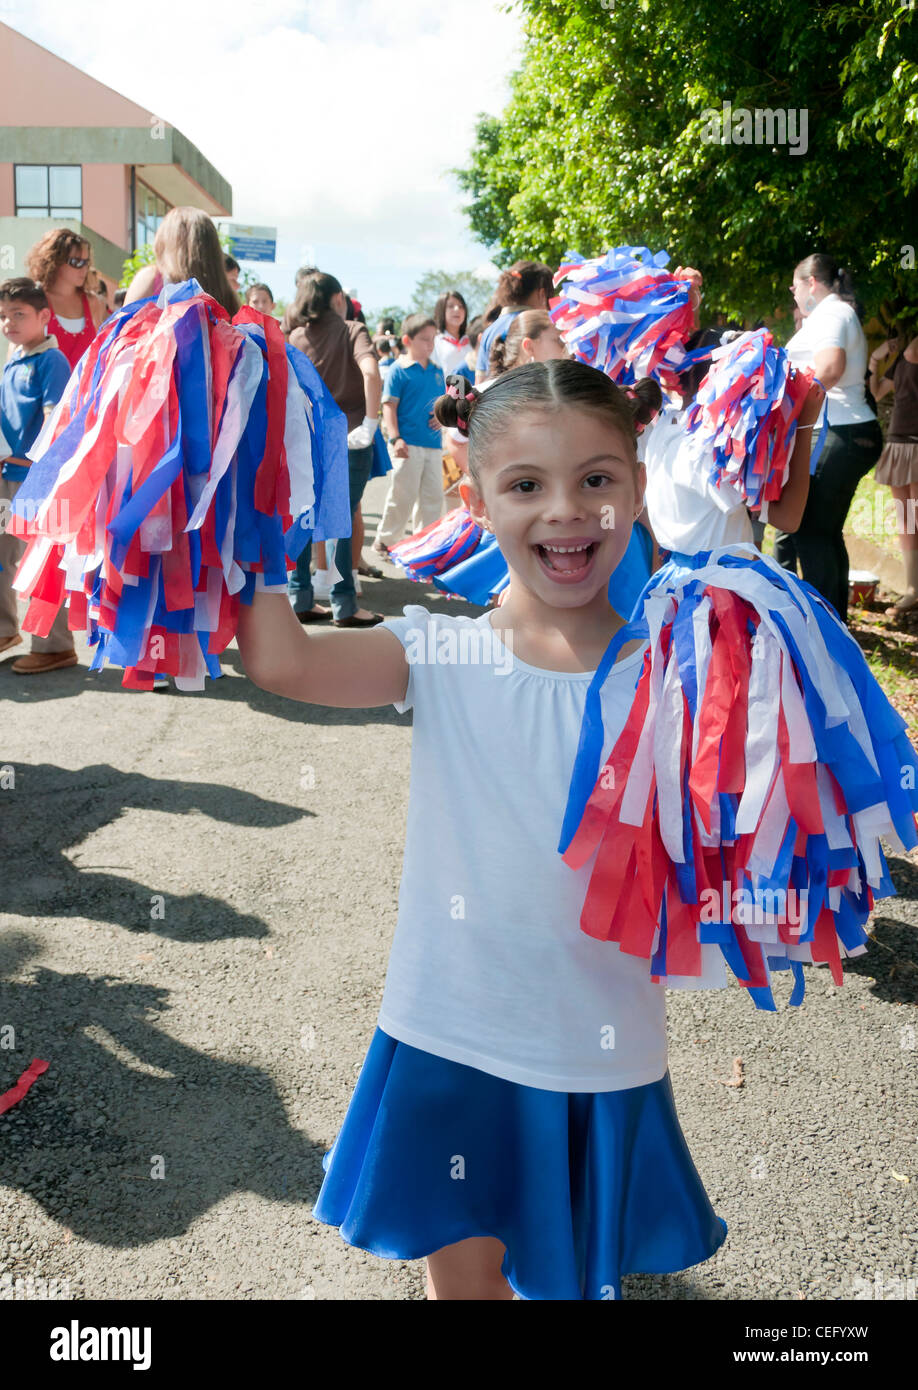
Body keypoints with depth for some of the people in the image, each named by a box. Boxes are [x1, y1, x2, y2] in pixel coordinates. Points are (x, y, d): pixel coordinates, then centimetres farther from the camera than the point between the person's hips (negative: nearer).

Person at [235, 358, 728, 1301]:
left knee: (575, 1278, 21)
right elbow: (282, 661, -22)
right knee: (460, 1268, 18)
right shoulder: (442, 653, -8)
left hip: (601, 1050, 0)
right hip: (451, 1034, 0)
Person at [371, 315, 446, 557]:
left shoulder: (437, 371, 14)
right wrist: (395, 438, -17)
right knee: (403, 495, -2)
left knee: (433, 495, 7)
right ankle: (384, 539, 13)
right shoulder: (399, 370, -4)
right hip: (407, 444, -6)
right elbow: (389, 406, -8)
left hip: (433, 443, 6)